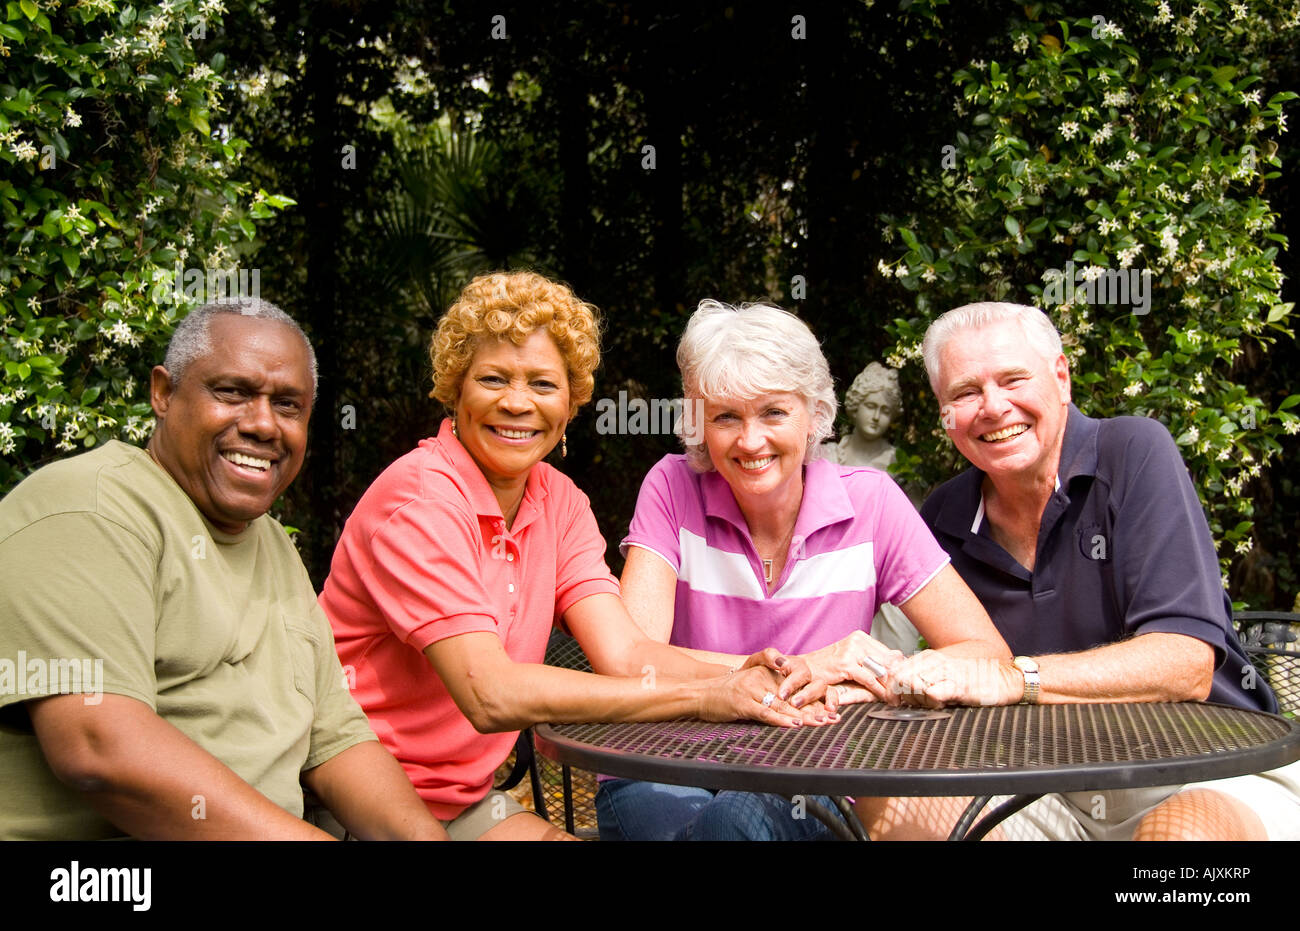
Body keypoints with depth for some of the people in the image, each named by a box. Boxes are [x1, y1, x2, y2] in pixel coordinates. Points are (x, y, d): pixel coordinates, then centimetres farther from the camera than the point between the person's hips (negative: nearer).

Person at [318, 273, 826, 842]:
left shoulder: (558, 501, 4)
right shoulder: (420, 499, -19)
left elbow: (624, 654, -8)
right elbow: (490, 695, -28)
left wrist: (741, 682, -28)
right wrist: (700, 697, -30)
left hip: (465, 801, 6)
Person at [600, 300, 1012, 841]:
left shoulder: (869, 502, -4)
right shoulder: (673, 489, -4)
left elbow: (988, 655, -7)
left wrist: (863, 684, -24)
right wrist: (801, 670, -24)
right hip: (675, 774, 1)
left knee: (743, 816, -35)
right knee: (639, 798, -34)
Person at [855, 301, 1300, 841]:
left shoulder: (1135, 453, -9)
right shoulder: (943, 519, 4)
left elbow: (1186, 665, -18)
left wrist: (1015, 677, -30)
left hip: (1210, 773, -3)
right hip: (1049, 790, 4)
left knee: (1186, 826, -36)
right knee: (886, 803, -18)